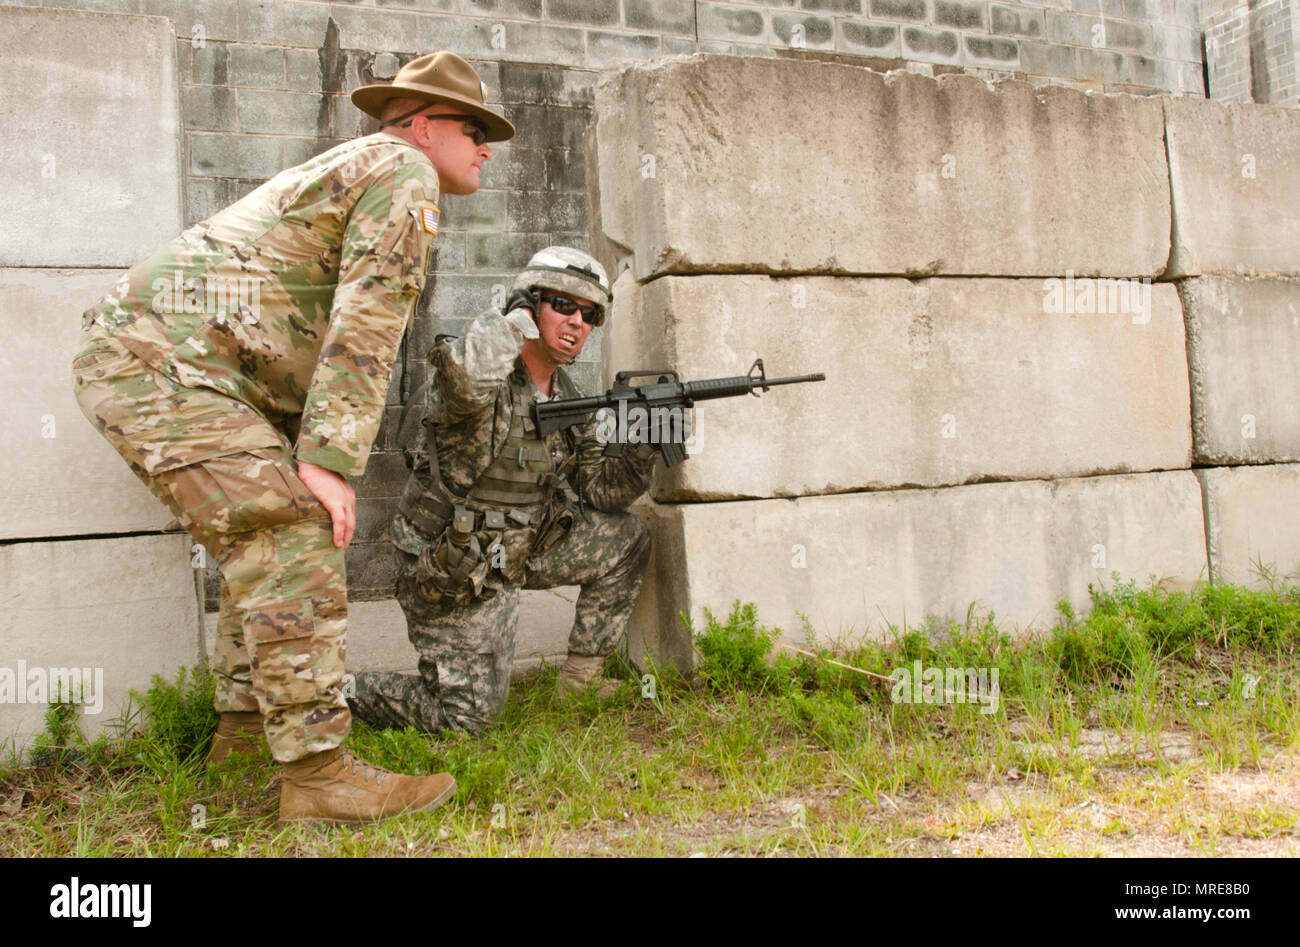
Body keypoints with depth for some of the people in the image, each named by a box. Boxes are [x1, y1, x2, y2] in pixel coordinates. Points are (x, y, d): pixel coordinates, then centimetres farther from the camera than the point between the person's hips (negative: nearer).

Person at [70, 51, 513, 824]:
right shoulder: (404, 172, -4)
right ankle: (318, 774, -13)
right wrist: (329, 459, -18)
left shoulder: (348, 171, 28)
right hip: (165, 362, -11)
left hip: (135, 358, 11)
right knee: (296, 546, -15)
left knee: (264, 541, 18)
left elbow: (326, 330, 28)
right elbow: (367, 326, -15)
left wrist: (299, 451, 27)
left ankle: (247, 725, 27)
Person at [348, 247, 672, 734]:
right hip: (450, 574, -8)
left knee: (626, 541, 8)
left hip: (520, 548, 8)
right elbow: (465, 380, -49)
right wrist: (514, 315, -30)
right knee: (467, 714, -5)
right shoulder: (486, 381, -22)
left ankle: (581, 678, 18)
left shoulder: (567, 396, 3)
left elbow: (601, 491, 6)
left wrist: (640, 451, -15)